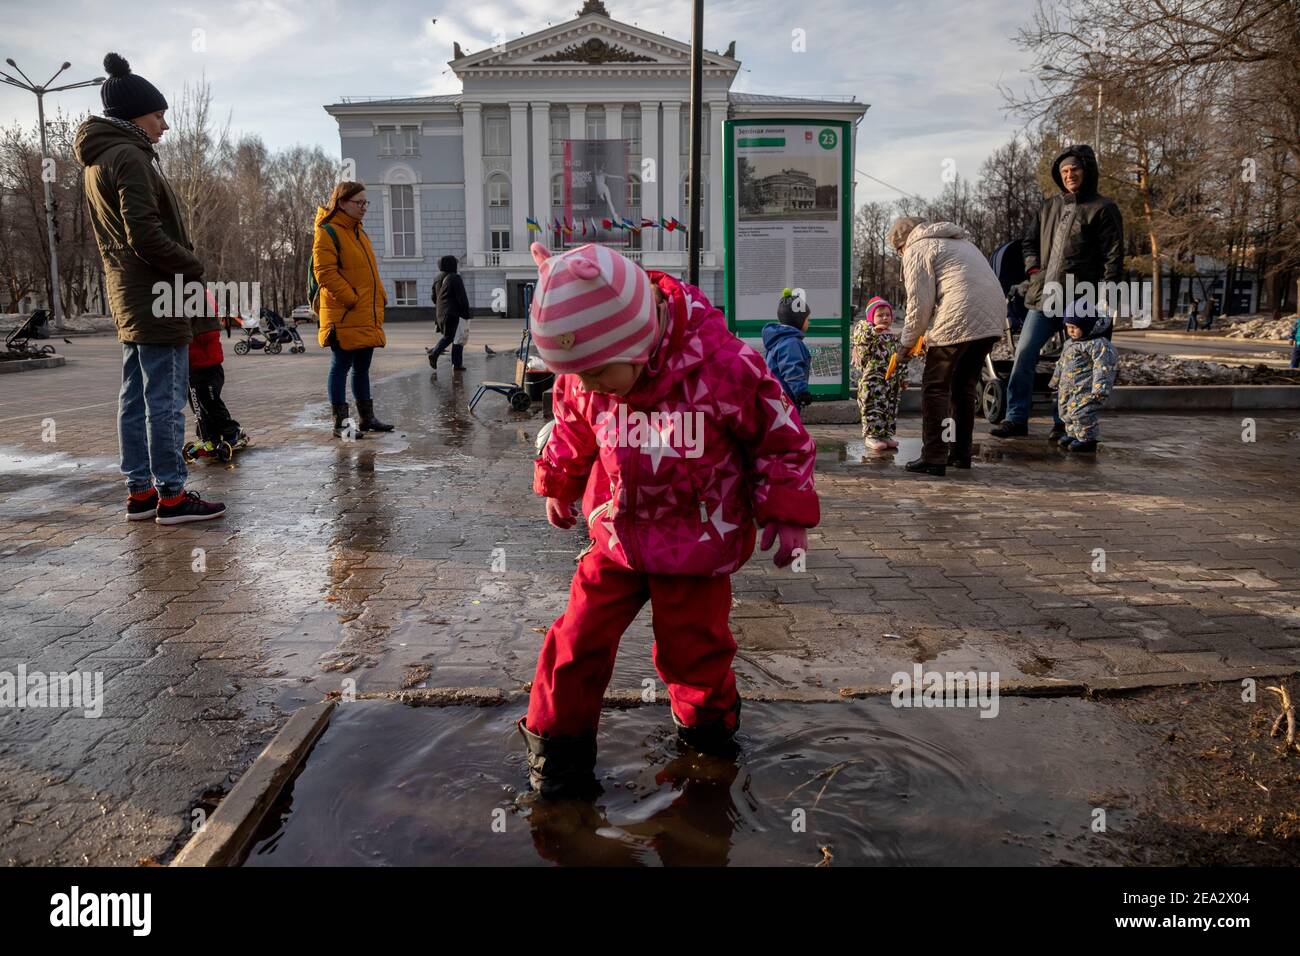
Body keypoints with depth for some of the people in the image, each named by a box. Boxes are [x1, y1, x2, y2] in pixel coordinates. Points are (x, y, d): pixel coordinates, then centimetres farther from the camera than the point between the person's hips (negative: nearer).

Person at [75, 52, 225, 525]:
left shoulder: (96, 160, 19)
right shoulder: (129, 156, -12)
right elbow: (146, 233, -20)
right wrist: (194, 267, -9)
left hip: (127, 297, 10)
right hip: (156, 294, -10)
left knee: (135, 397, 10)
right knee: (166, 399, -7)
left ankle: (139, 491, 15)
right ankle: (171, 494, -4)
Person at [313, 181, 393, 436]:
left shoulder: (358, 231, 19)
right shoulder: (328, 232, -9)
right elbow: (325, 272, -17)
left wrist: (380, 297, 13)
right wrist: (351, 299, -19)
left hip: (368, 317, 9)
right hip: (344, 317, -9)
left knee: (362, 368, 14)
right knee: (341, 366, -3)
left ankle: (367, 418, 22)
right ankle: (340, 423, 1)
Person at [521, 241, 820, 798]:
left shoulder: (723, 367, -25)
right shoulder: (584, 379, -13)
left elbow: (781, 435, -11)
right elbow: (572, 433, 11)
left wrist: (787, 514, -8)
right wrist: (558, 487, 24)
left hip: (698, 543, -3)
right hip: (617, 536, 3)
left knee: (693, 644, 9)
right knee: (580, 637, 2)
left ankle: (706, 721, 40)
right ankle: (557, 740, 23)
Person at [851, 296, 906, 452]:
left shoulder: (894, 338, 14)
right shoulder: (868, 334, -6)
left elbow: (901, 360, 19)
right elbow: (862, 352, -23)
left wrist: (903, 378, 18)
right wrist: (873, 332, -29)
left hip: (892, 383, 7)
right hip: (873, 383, -7)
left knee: (891, 409, 11)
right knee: (873, 409, -5)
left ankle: (886, 435, 20)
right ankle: (871, 435, 2)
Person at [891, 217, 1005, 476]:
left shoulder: (916, 251, 4)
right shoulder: (960, 241, 31)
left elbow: (920, 304, -5)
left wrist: (907, 342, 7)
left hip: (959, 321, -9)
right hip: (993, 317, 9)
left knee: (935, 387, 0)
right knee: (964, 386, 19)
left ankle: (933, 458, -1)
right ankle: (961, 452, 24)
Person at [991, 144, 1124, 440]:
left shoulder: (1103, 209, -1)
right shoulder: (1049, 207, 15)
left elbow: (1113, 257, -5)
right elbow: (1029, 241, 27)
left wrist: (1104, 297, -12)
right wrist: (1034, 269, 9)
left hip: (1078, 300, -5)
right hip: (1043, 296, 5)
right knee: (1024, 354, -1)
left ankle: (1063, 422, 9)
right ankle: (1016, 418, 4)